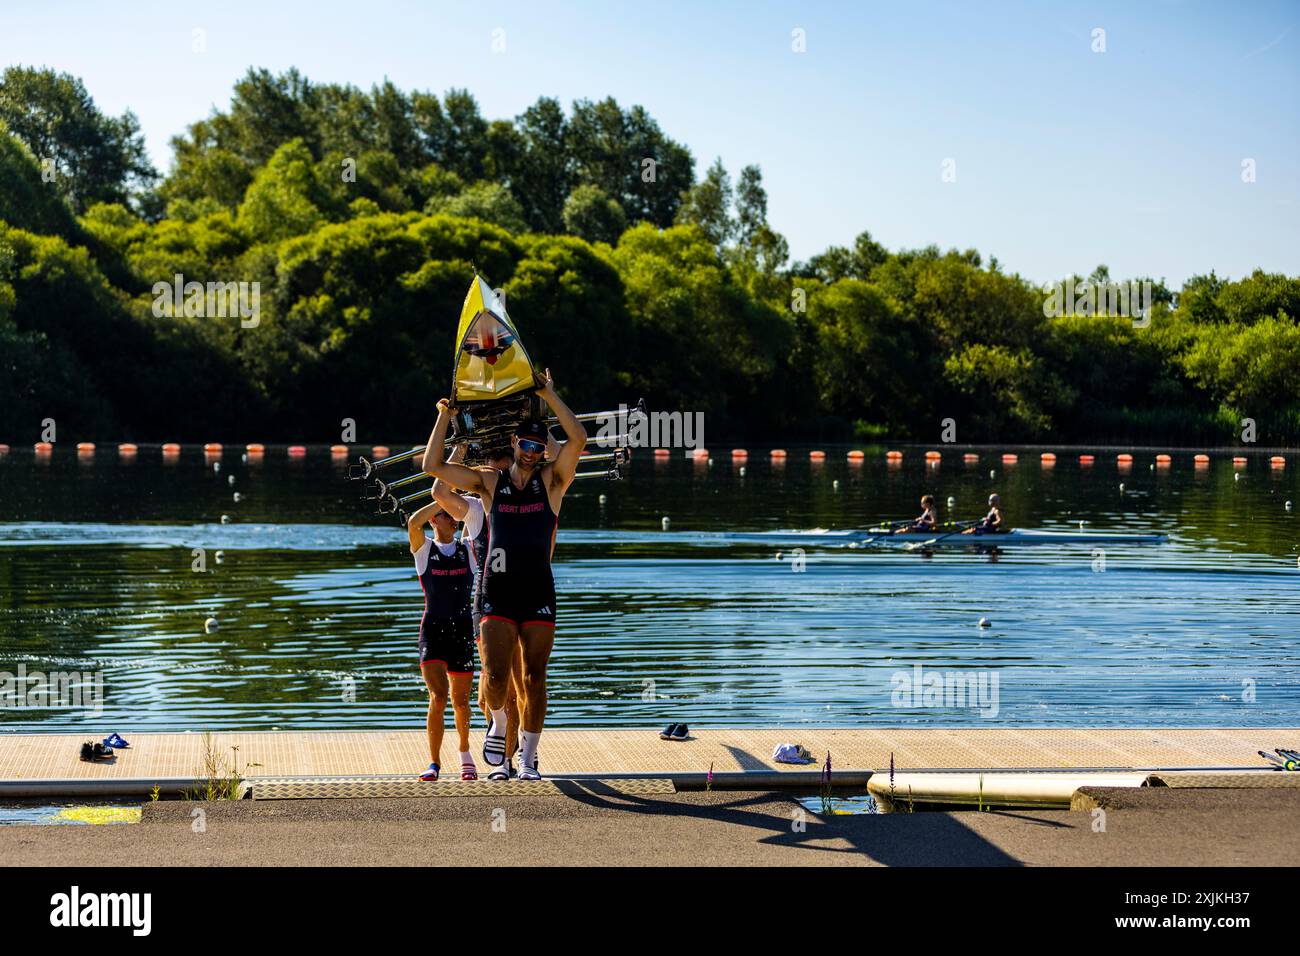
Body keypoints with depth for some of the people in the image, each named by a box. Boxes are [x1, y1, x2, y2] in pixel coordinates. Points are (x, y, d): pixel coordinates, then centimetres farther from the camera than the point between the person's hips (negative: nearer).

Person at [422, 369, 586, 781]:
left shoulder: (551, 480, 5)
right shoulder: (489, 481, 9)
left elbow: (578, 438, -9)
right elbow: (433, 466, 6)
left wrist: (549, 396, -4)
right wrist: (445, 417, 5)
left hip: (539, 593, 0)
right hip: (497, 592, 0)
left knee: (534, 678, 2)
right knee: (494, 676, -12)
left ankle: (528, 759, 12)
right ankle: (498, 723, 19)